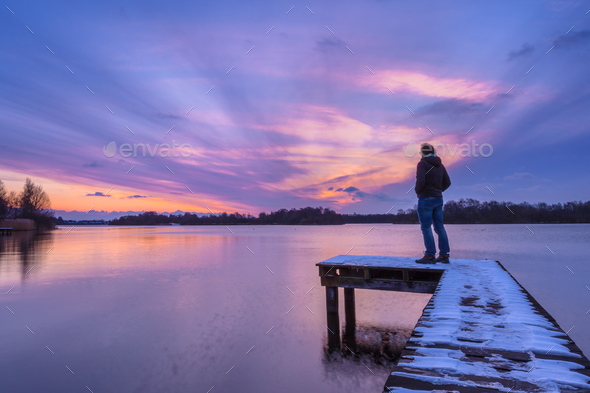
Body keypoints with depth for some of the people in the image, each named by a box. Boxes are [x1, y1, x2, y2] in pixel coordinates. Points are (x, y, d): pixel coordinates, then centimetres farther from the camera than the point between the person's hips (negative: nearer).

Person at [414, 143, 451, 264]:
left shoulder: (423, 164, -9)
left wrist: (418, 191, -5)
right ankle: (444, 255, 12)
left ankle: (430, 255, -6)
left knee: (426, 227, -5)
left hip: (426, 199, -8)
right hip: (438, 199, 8)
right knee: (439, 227, 9)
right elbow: (447, 182, 13)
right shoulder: (440, 165, 14)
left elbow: (420, 180, -22)